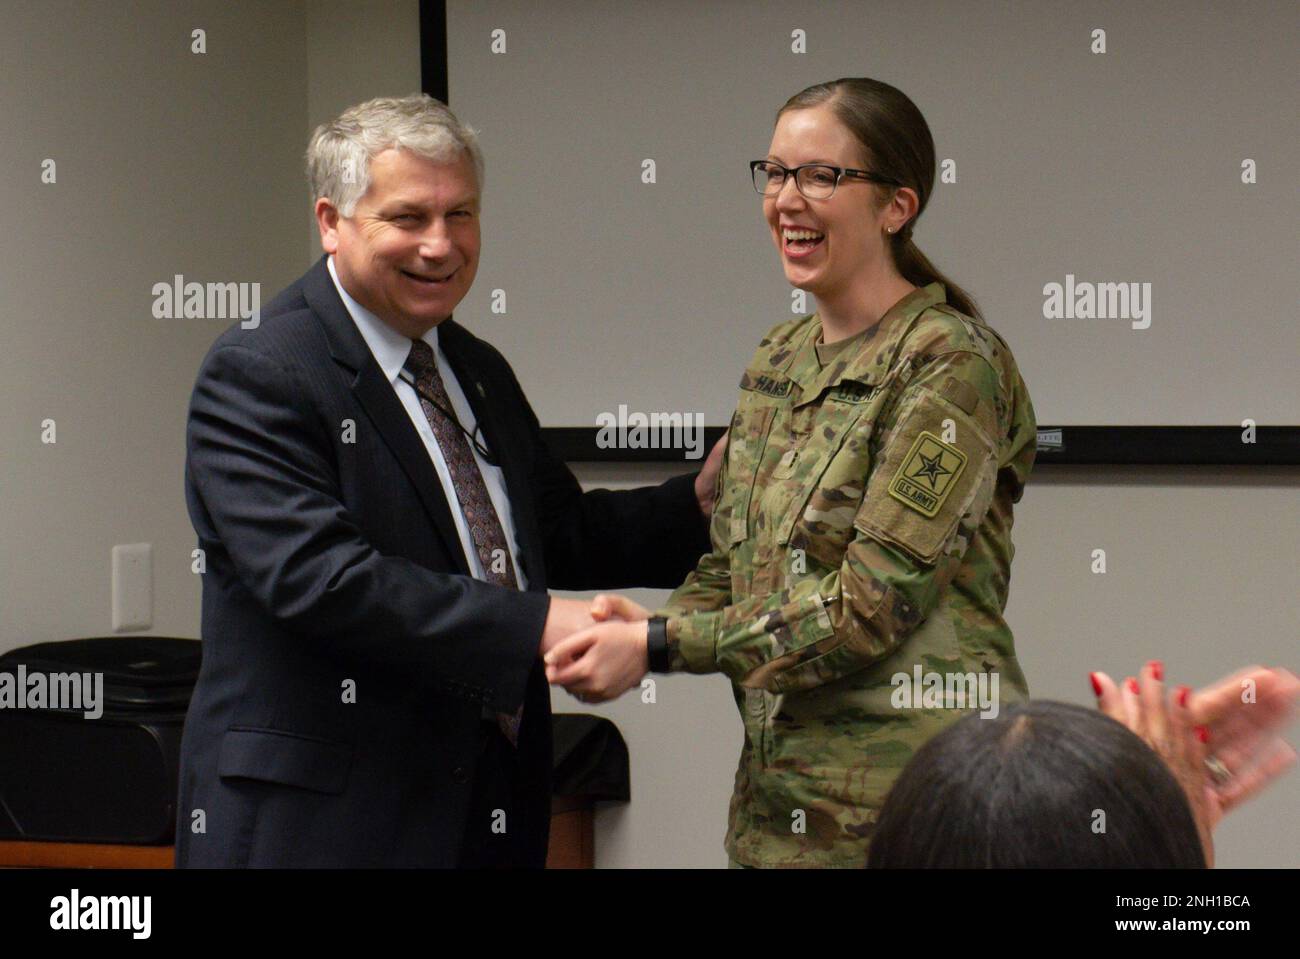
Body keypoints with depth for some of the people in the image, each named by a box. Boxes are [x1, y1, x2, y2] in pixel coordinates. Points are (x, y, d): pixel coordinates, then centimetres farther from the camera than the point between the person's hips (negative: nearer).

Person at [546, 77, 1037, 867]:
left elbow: (872, 602, -19)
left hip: (911, 798, -7)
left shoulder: (951, 365, -13)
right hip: (780, 790, 7)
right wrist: (645, 630, -6)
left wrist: (661, 646, -17)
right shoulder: (779, 361, 10)